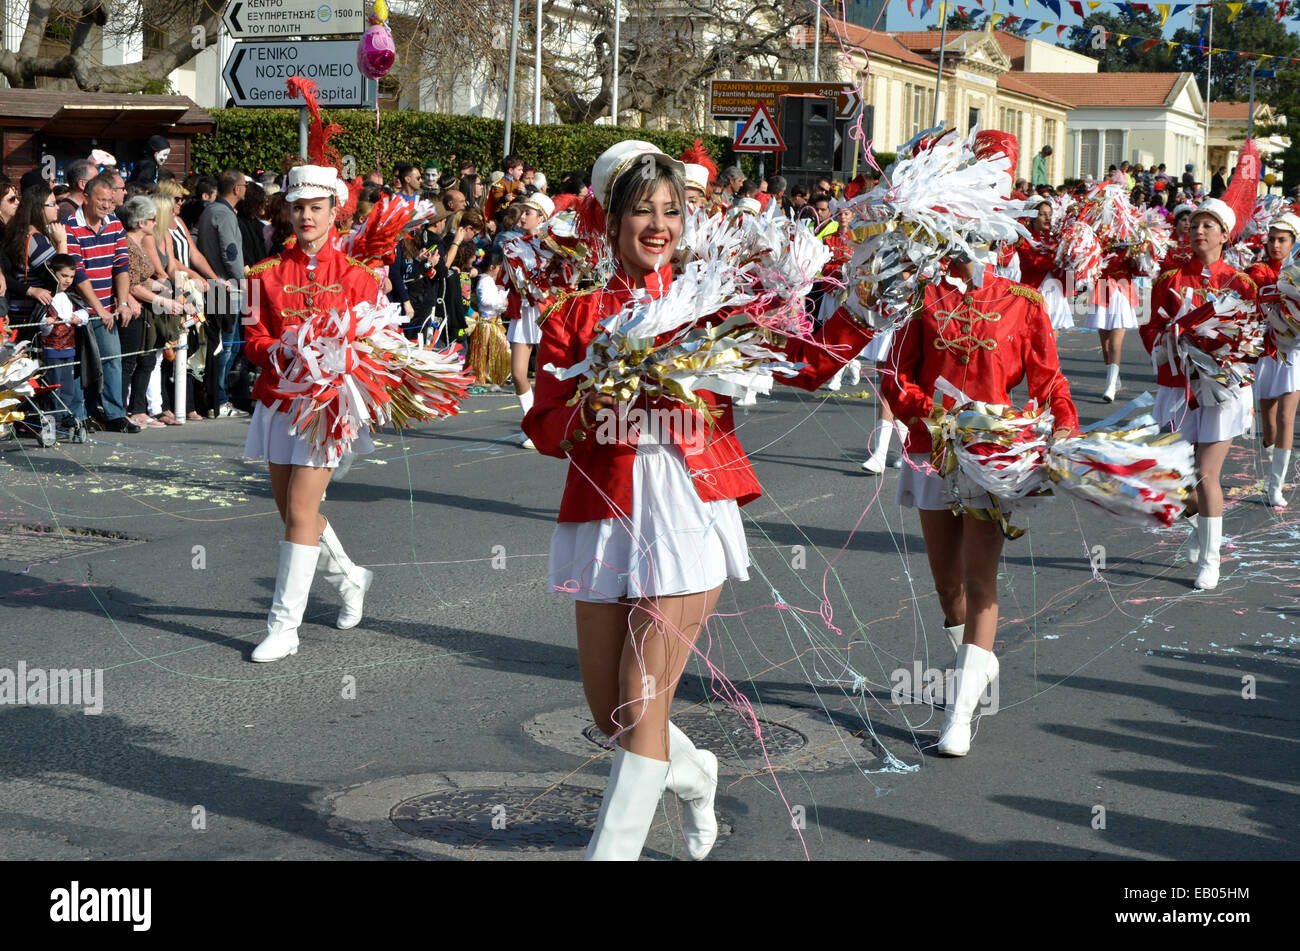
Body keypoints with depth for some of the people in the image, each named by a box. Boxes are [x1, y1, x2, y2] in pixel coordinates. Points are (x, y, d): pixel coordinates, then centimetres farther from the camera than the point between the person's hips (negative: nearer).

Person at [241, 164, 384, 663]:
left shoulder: (356, 274, 0)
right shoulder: (267, 272, 6)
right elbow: (256, 340, 3)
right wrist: (284, 352, -18)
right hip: (278, 400, 4)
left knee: (300, 510, -10)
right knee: (291, 509, 11)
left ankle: (284, 626, -4)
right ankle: (349, 578, 37)